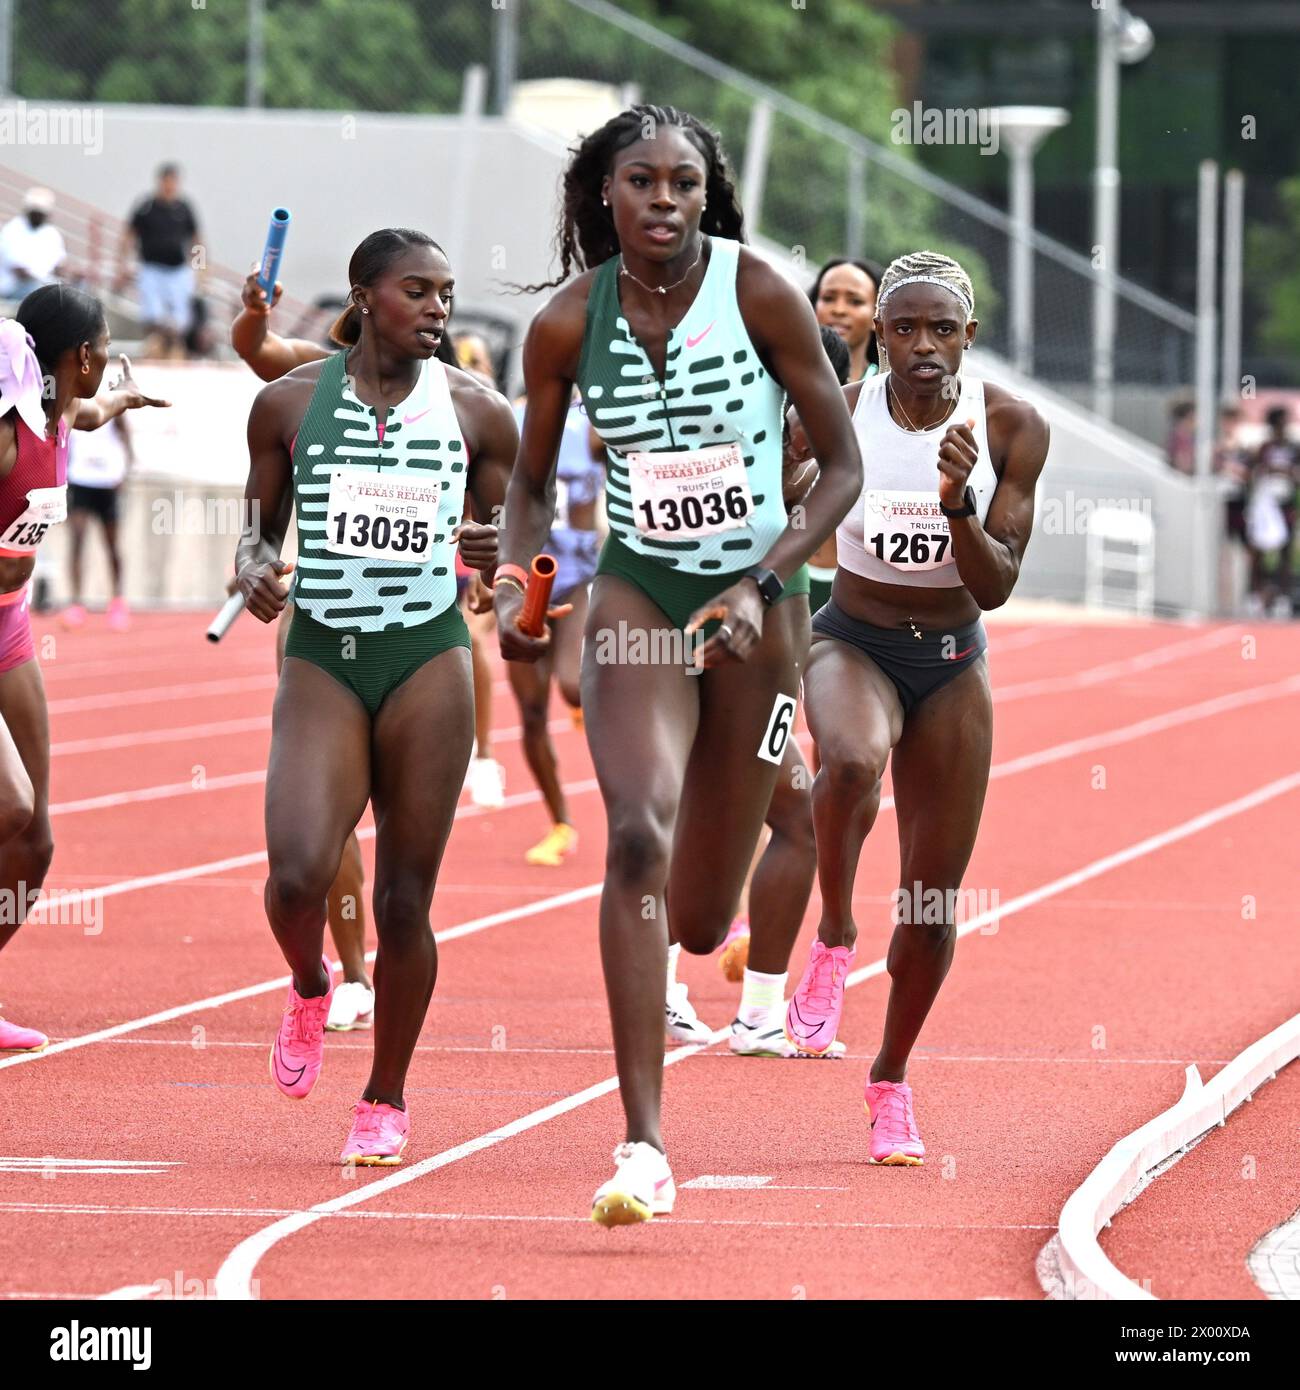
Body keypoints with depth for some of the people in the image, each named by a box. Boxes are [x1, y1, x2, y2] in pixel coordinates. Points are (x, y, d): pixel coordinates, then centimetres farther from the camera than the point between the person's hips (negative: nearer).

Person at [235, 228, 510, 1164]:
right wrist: (253, 567, -7)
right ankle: (310, 987, 17)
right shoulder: (290, 403, 4)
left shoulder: (478, 412, 4)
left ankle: (387, 1101, 19)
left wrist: (494, 553, -12)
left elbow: (508, 540, 11)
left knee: (405, 901, 1)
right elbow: (262, 522, 15)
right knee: (298, 873, -19)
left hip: (429, 662, 0)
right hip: (321, 657, 0)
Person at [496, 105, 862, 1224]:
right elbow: (533, 480, 9)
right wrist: (518, 589, -10)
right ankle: (643, 1147, -27)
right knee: (638, 836, -26)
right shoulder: (570, 323, -6)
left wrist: (761, 586, -17)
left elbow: (843, 468, -6)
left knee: (699, 923, 6)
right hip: (636, 596, 0)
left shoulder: (760, 294, -11)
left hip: (758, 607, 0)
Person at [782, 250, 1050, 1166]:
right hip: (852, 644, -2)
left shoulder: (1012, 428, -11)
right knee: (853, 762, -39)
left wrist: (957, 503, -29)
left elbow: (997, 588, -14)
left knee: (933, 900, 4)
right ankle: (835, 936, -14)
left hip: (953, 666, 2)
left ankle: (893, 1079, 26)